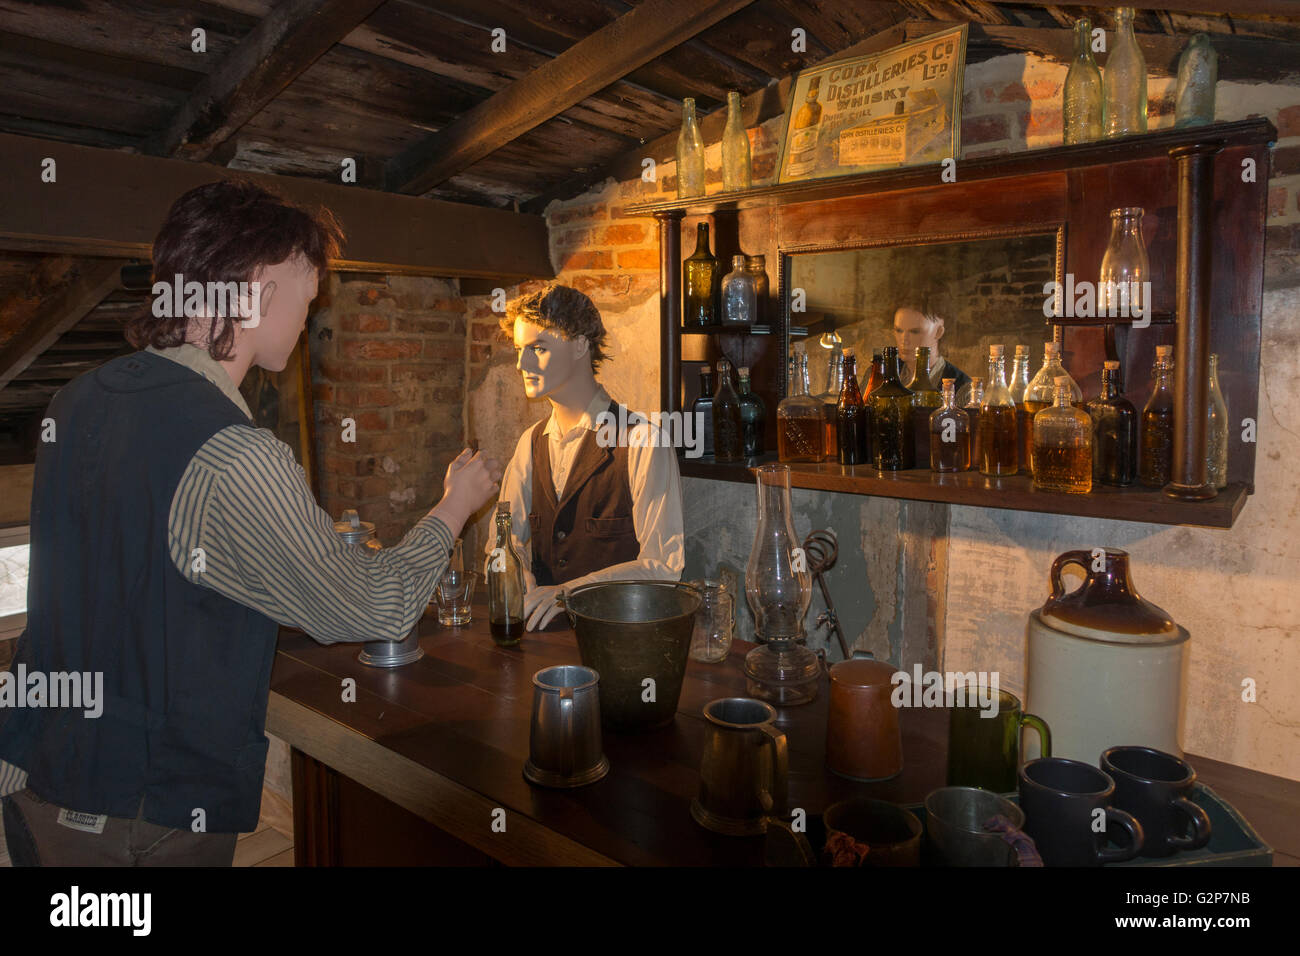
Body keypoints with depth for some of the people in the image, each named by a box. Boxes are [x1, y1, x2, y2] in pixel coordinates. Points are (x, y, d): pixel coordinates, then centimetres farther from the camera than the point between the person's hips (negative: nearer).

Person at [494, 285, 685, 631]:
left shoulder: (643, 441, -7)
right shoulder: (532, 443, 14)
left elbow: (664, 565, -11)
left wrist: (568, 591, -22)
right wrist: (521, 581, -11)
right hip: (542, 628, 5)